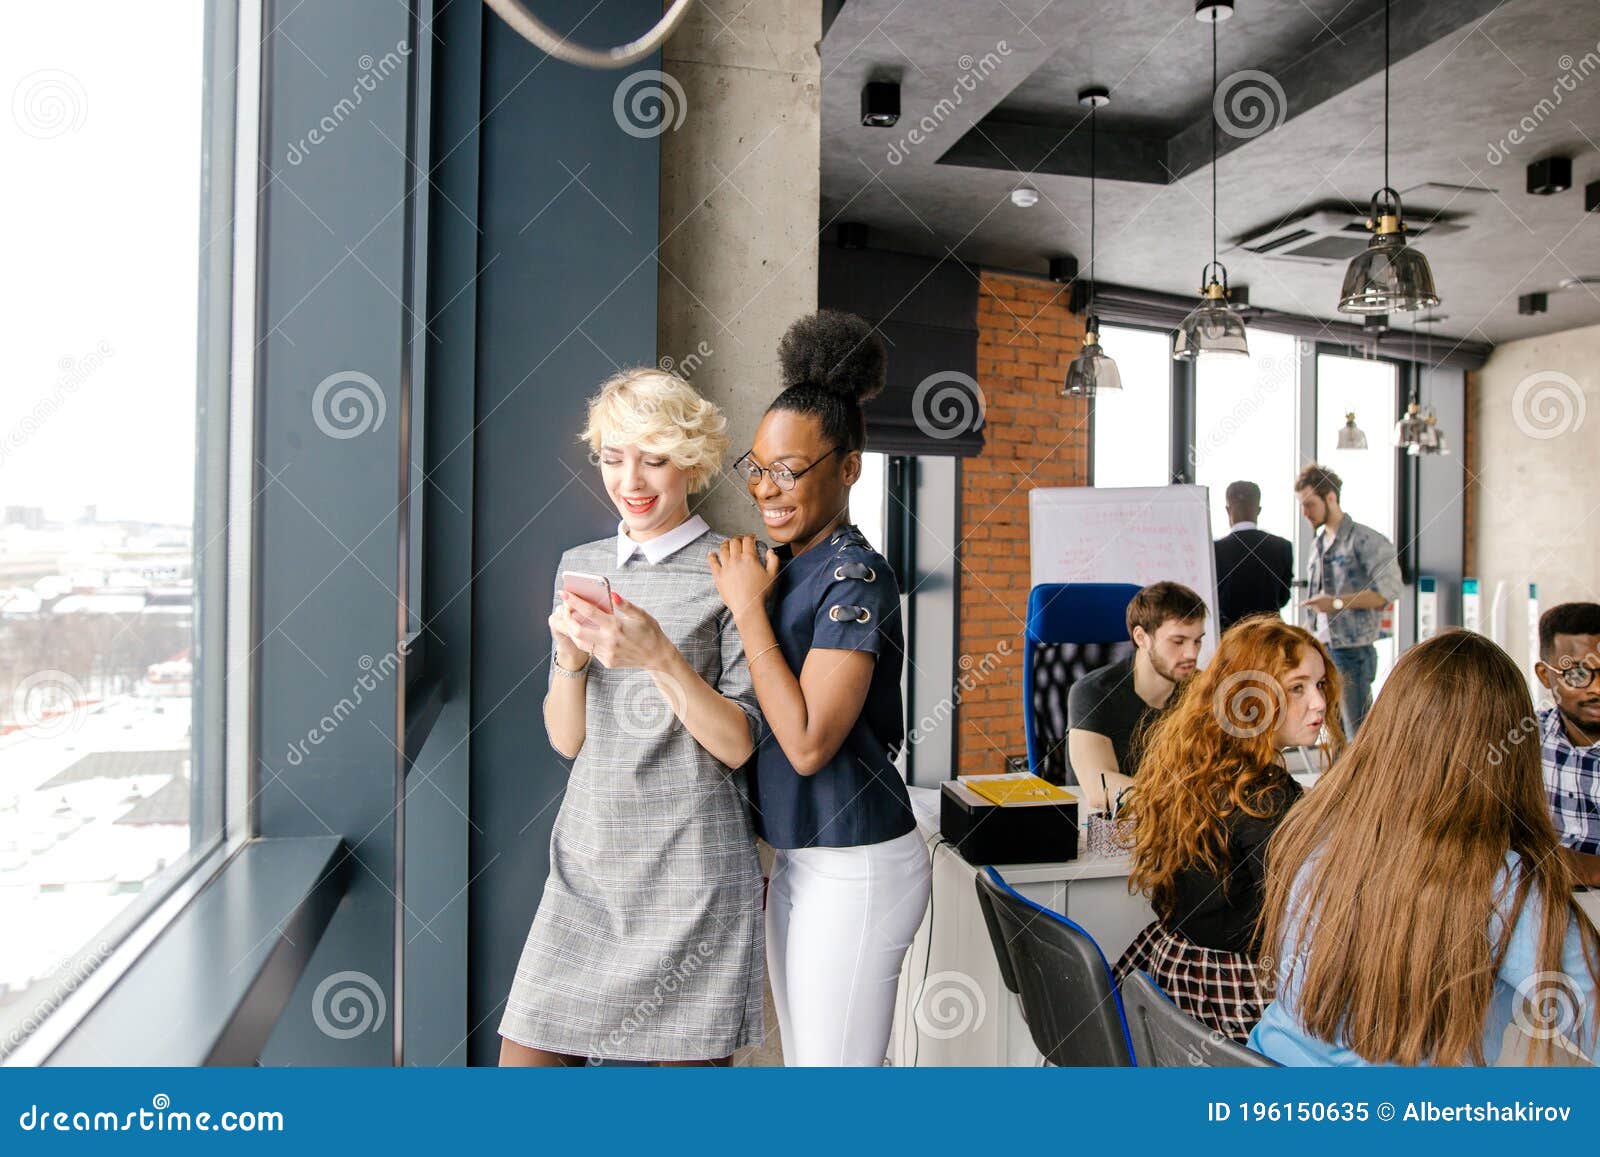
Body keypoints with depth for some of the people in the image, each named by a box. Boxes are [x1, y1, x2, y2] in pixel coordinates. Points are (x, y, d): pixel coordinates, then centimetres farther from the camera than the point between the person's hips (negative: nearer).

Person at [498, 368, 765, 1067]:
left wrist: (658, 655, -22)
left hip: (689, 862, -4)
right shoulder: (580, 565, 10)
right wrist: (570, 657, -11)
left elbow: (739, 744, -9)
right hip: (588, 853, 5)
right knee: (525, 1052, 6)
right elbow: (566, 740, 8)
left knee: (687, 1056, 6)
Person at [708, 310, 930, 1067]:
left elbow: (807, 743, -23)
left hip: (853, 868, -9)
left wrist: (749, 610, -18)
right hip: (797, 860, 9)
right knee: (802, 1060, 20)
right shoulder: (788, 567, 7)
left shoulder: (854, 576, -18)